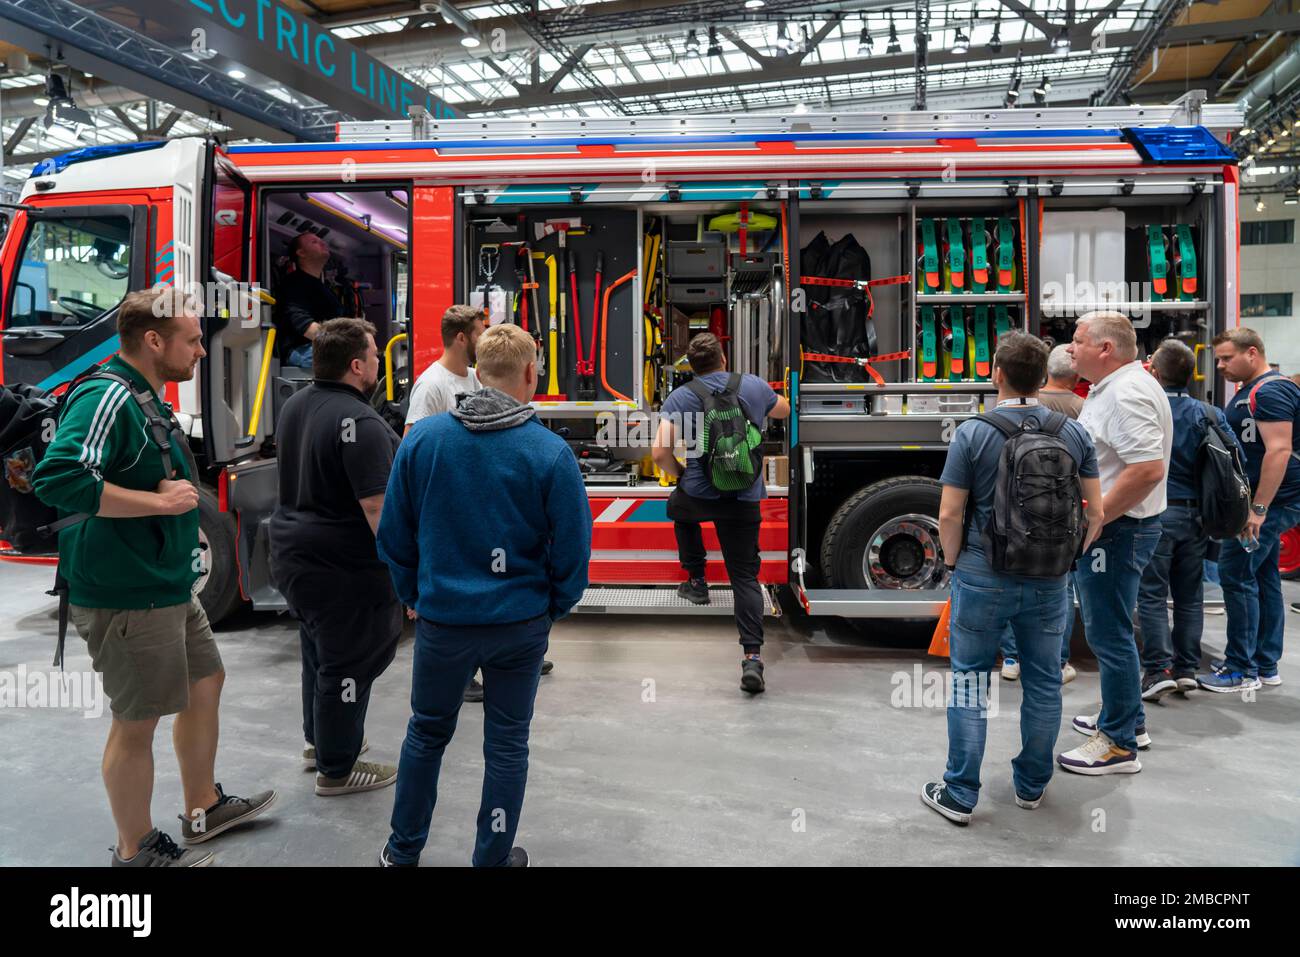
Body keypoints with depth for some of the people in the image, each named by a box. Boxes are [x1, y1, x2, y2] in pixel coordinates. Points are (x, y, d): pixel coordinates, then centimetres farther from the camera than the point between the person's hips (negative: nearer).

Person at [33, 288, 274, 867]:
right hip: (126, 596, -11)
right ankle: (135, 851, 21)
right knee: (137, 721, 3)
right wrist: (161, 501, -25)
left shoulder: (147, 401, 13)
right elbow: (58, 478, -32)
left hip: (168, 586, 11)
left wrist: (179, 490, 5)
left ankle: (203, 808, 38)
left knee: (205, 682, 21)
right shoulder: (107, 398, -19)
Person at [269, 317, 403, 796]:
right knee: (349, 664, 5)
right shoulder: (359, 423, -24)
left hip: (294, 554, 10)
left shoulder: (295, 406, 7)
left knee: (319, 651, 25)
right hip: (344, 571, -10)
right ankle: (336, 770, 17)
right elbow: (377, 508, -28)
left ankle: (318, 740, 41)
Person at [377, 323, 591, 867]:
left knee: (426, 733, 21)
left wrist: (416, 596, 14)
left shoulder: (422, 438, -8)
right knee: (507, 743, 14)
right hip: (522, 621, -1)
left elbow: (393, 535, -1)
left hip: (443, 618, 2)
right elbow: (573, 550, -9)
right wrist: (553, 609, 8)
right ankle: (494, 859, 29)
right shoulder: (551, 453, -15)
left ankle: (402, 852, 36)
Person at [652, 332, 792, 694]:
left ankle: (696, 581, 35)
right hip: (745, 500, 1)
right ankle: (752, 656, -8)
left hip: (699, 494, -1)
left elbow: (660, 452, -14)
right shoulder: (754, 386, 2)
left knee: (679, 507, 36)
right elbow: (784, 410, 24)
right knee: (745, 577, 5)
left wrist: (679, 473, 6)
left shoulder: (680, 397, -4)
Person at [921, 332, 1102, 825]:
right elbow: (1096, 513, 0)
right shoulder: (1074, 433, -1)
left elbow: (949, 515, -13)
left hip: (983, 579, -3)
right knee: (1043, 684, 16)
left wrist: (954, 564, 3)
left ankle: (960, 794, 14)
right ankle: (1031, 785, 30)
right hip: (1048, 581, 3)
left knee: (969, 683, 8)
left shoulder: (972, 433, -11)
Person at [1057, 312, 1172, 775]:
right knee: (1109, 629, 21)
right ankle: (1127, 720, 35)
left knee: (1109, 634, -3)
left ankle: (1119, 745, 7)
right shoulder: (1114, 388, 14)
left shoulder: (1128, 392, -20)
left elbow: (1148, 468, -30)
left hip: (1116, 530, -11)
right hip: (1110, 526, 11)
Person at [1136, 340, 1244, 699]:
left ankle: (1158, 670, -2)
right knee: (1189, 596, 12)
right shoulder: (1209, 414, 2)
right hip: (1195, 514, 4)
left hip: (1155, 514, -4)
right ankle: (1187, 669, 17)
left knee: (1152, 595, 1)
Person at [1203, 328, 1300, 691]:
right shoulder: (1251, 391, 16)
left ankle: (1243, 670, -1)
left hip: (1268, 501, -10)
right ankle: (1266, 665, 21)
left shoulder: (1271, 391, -16)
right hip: (1264, 501, 10)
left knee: (1236, 576, -8)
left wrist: (1258, 508, -26)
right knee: (1263, 579, 13)